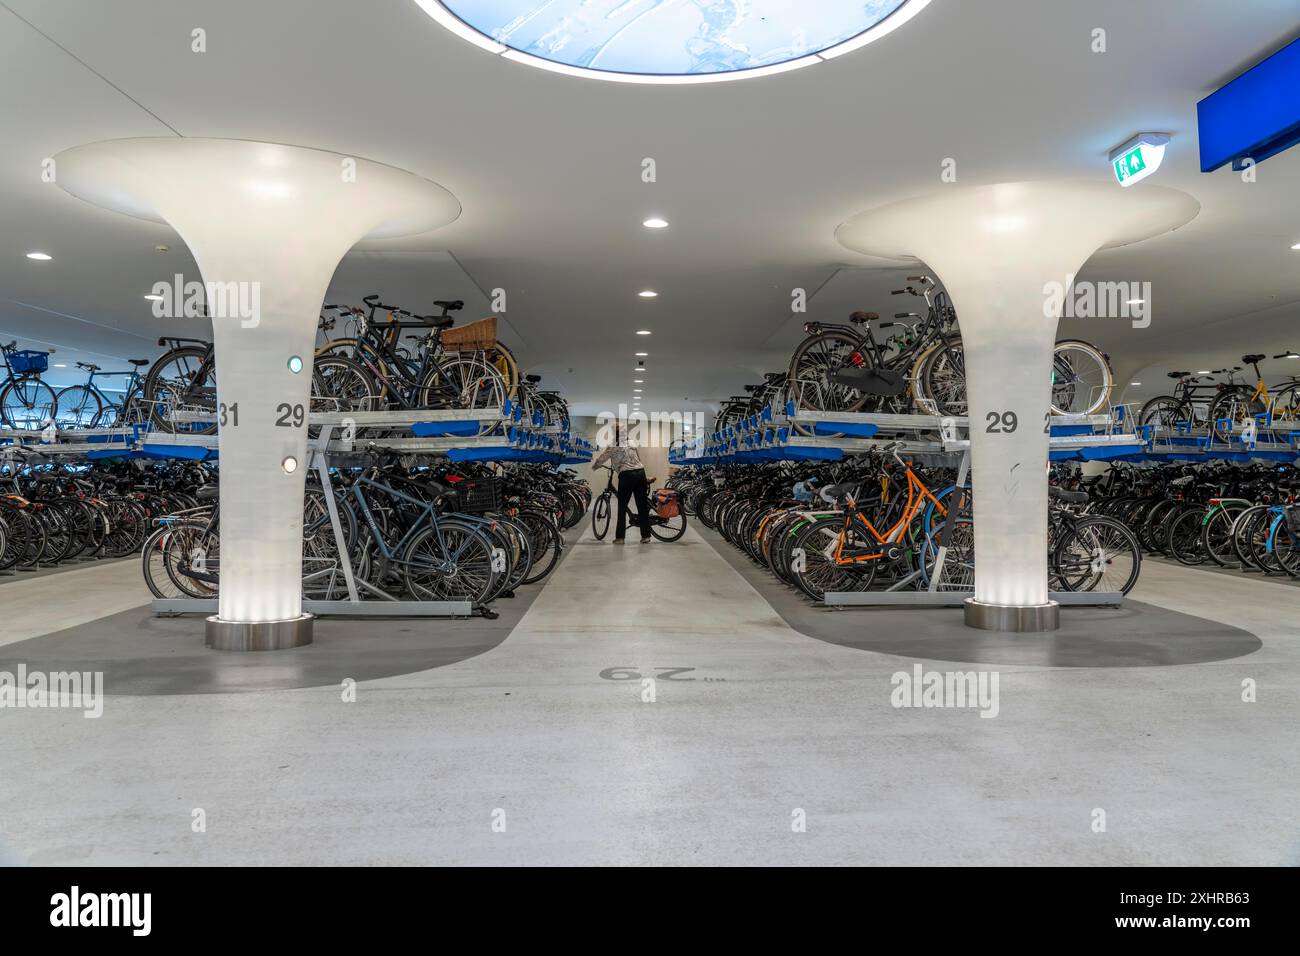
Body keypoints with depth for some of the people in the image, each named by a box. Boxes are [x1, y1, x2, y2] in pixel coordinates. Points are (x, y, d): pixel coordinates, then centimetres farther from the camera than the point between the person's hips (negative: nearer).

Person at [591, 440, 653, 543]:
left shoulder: (613, 448, 7)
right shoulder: (631, 445, 22)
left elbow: (599, 460, 12)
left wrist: (594, 466, 34)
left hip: (627, 475, -5)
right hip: (641, 472, 5)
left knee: (622, 508, 5)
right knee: (642, 506, 7)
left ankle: (619, 537, 5)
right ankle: (646, 536, 9)